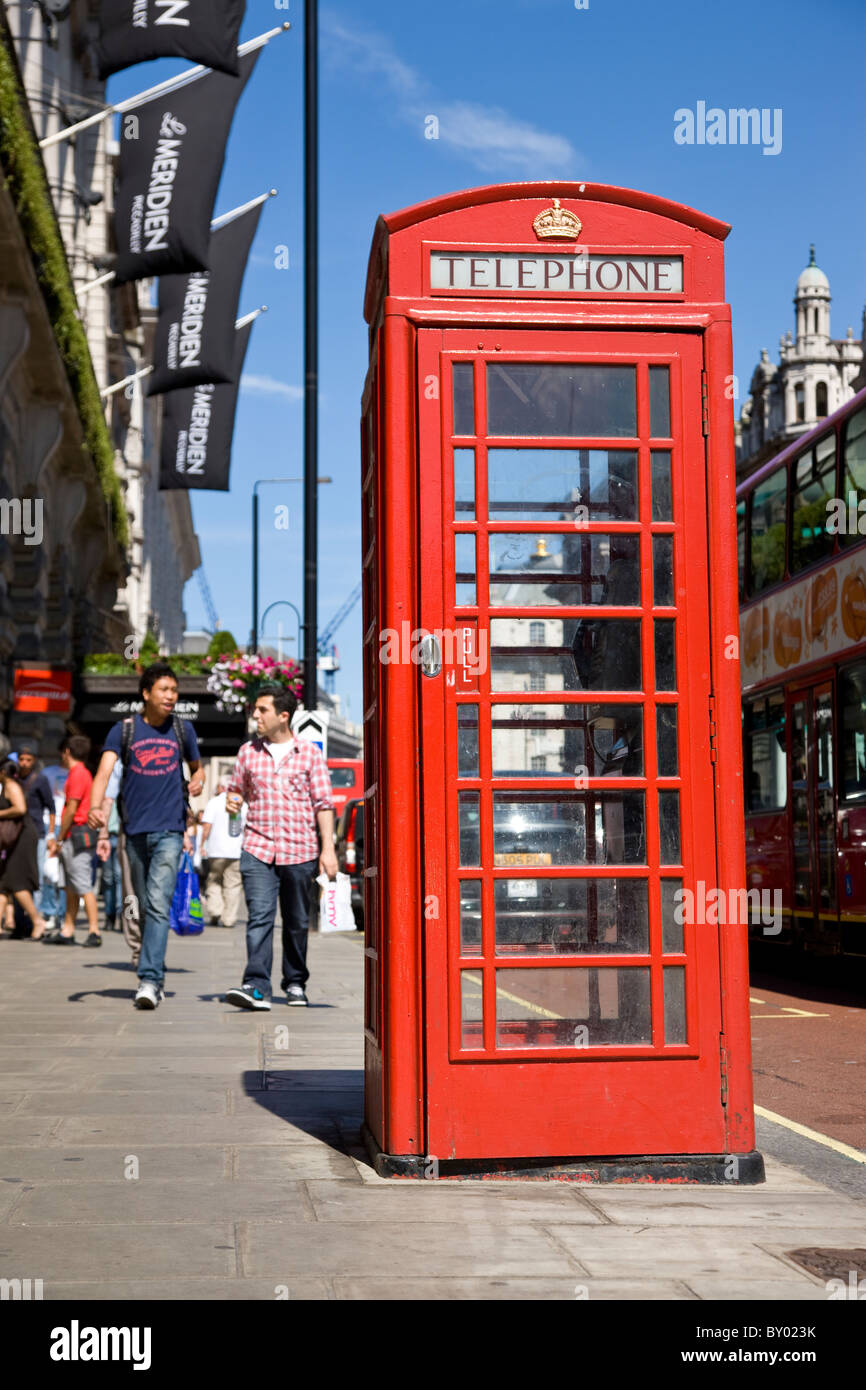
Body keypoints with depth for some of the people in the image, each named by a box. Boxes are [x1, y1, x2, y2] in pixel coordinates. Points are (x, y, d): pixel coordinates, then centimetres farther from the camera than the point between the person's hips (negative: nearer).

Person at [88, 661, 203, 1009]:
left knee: (159, 905, -15)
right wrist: (96, 806, -28)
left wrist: (197, 781, -2)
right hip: (135, 830, 1)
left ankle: (150, 979, -20)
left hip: (170, 830, -1)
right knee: (145, 907, 12)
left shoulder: (183, 730, 7)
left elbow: (196, 767, 23)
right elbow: (104, 771, -9)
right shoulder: (124, 730, 2)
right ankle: (156, 976, 26)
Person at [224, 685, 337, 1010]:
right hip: (257, 849, 1)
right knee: (259, 917, -14)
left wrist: (328, 848, -4)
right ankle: (257, 987, -20)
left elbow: (323, 803, 3)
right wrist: (232, 801, -1)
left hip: (299, 850, -1)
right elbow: (237, 788, 24)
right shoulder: (248, 752, 11)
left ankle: (295, 983, 25)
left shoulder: (309, 753, 4)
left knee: (297, 922, 9)